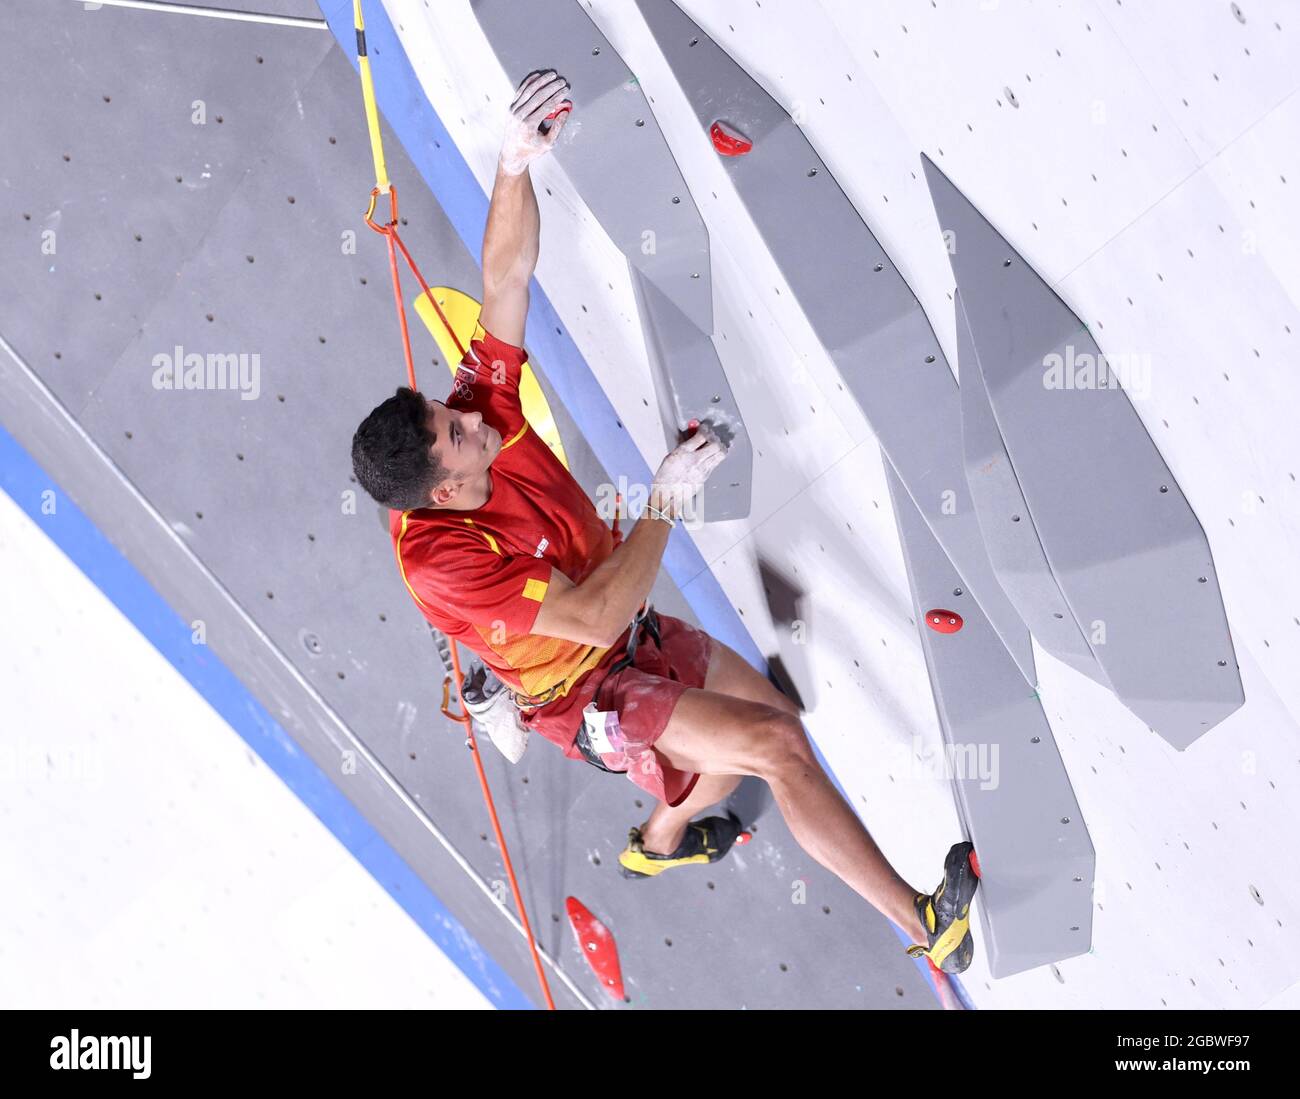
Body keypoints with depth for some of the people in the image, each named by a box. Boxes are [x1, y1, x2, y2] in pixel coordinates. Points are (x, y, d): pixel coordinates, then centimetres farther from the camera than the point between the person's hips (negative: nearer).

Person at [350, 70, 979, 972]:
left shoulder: (483, 405, -18)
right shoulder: (441, 560, -35)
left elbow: (506, 277, -21)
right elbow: (594, 616, -39)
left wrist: (516, 164, -37)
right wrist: (667, 502, -35)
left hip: (634, 634, 8)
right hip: (588, 696, -8)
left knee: (774, 713, 23)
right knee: (779, 745, -20)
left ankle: (660, 839, 47)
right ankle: (930, 930, -10)